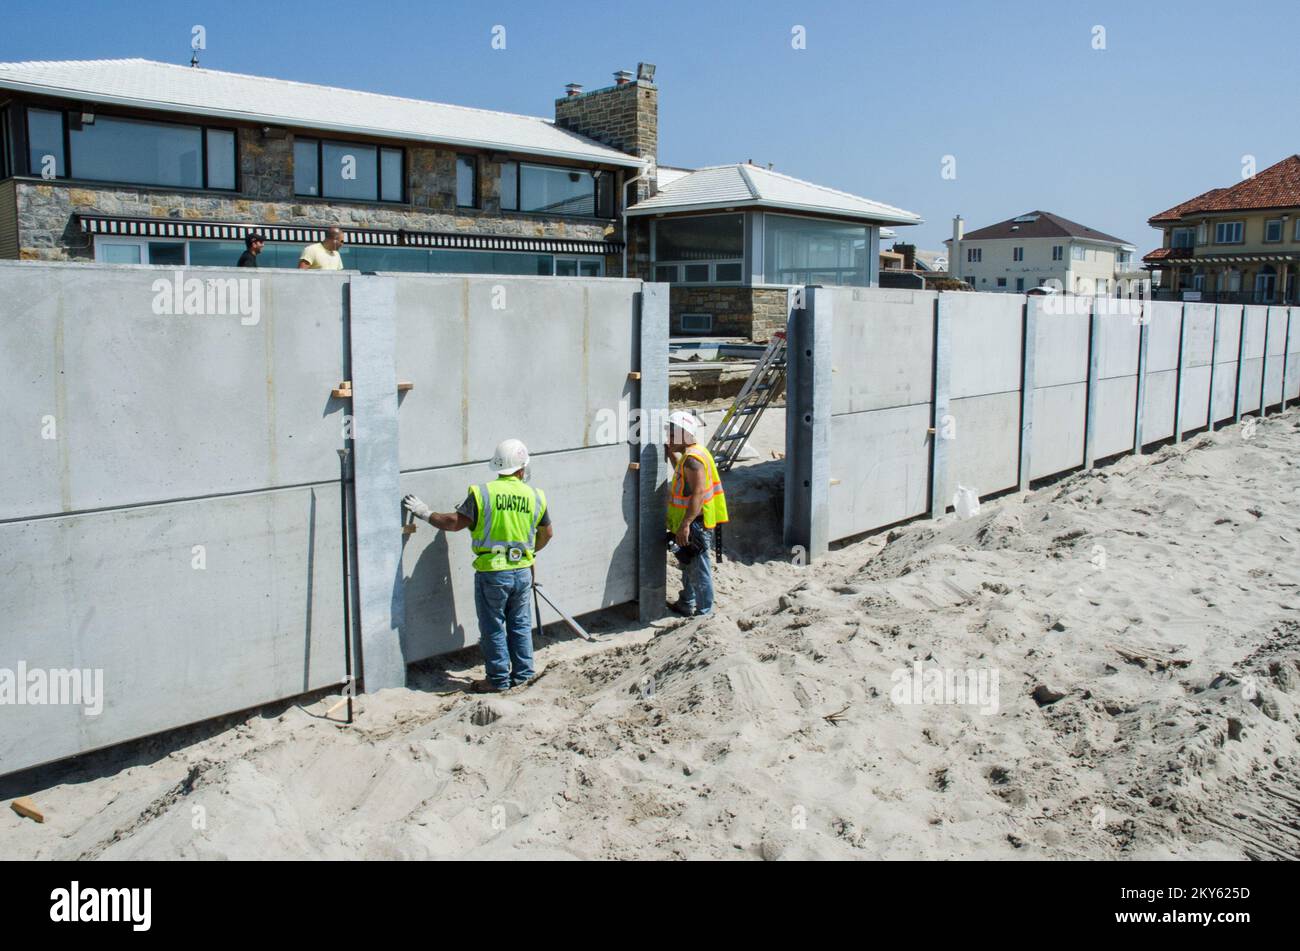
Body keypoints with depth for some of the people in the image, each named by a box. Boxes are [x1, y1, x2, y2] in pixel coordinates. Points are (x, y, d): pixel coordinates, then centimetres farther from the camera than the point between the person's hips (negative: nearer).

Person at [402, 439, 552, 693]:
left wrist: (425, 513, 3)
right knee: (520, 624, 17)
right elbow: (547, 533, 15)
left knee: (493, 627, 8)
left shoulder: (483, 493, -10)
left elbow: (454, 522, -12)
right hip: (523, 571, 4)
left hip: (492, 572, -4)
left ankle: (498, 679, 15)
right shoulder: (535, 496, 3)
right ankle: (522, 673, 24)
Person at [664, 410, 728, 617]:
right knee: (688, 565, 22)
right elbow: (682, 474, 31)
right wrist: (670, 453, 22)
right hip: (692, 522, 11)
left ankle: (704, 610, 13)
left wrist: (685, 525, -33)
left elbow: (698, 494, -30)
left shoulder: (693, 459, -22)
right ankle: (686, 604, 36)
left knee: (698, 568, 1)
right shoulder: (691, 453, 11)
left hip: (696, 524, -11)